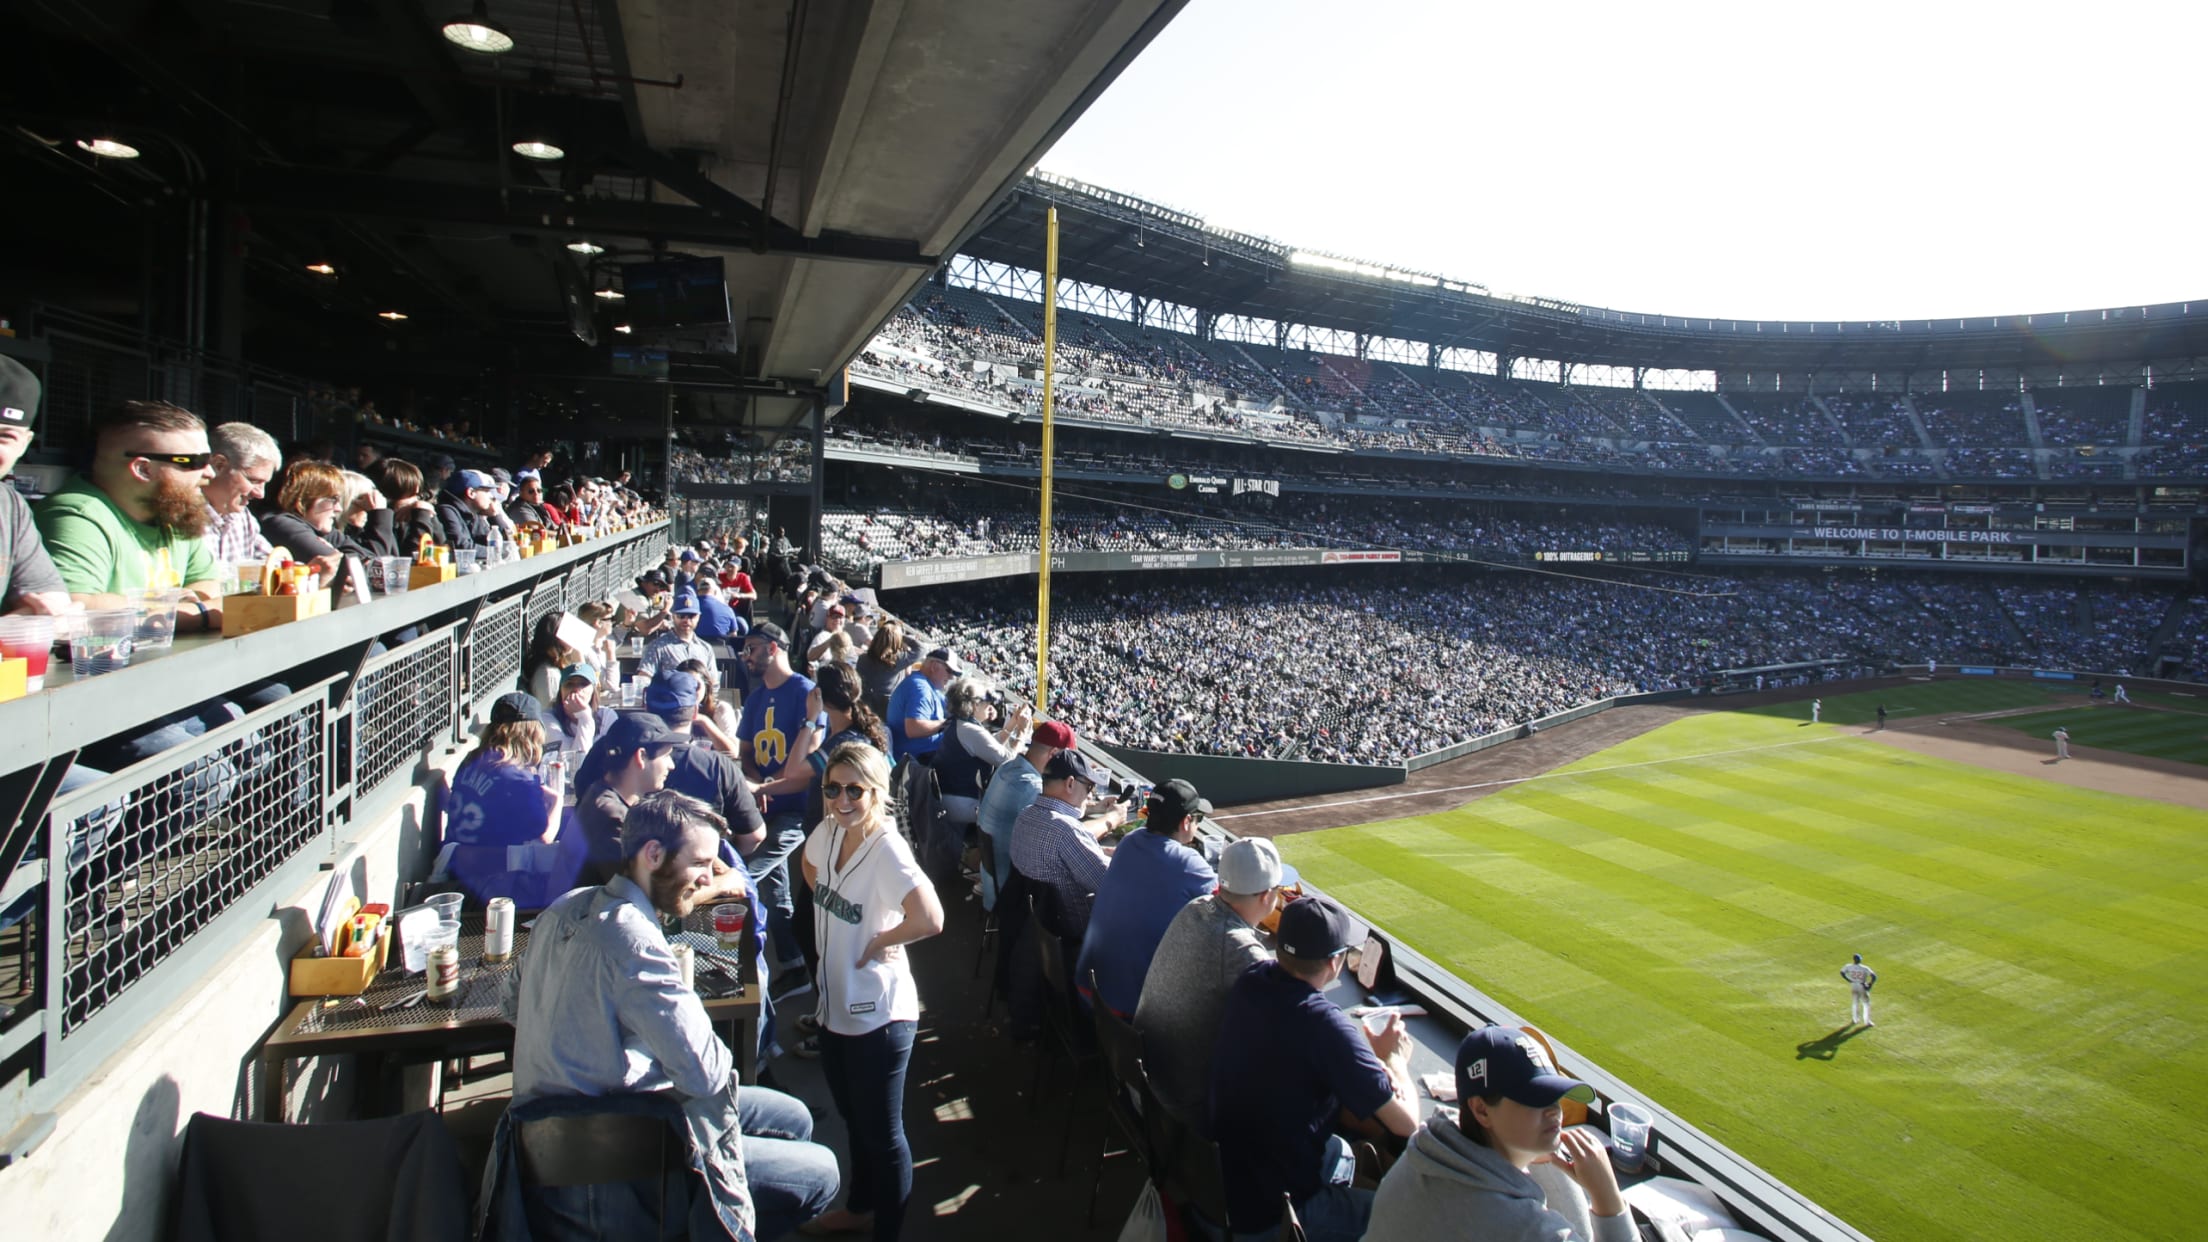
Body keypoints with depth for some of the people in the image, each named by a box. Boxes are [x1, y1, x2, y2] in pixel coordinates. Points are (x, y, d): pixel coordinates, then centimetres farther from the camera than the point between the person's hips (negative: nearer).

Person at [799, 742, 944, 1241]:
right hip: (835, 1002, 8)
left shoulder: (887, 849, -24)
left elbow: (929, 919, -36)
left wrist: (878, 941, -20)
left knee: (882, 1132, 8)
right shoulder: (828, 832, -1)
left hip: (878, 1011, -8)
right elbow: (808, 866, 22)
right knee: (853, 1119, 27)